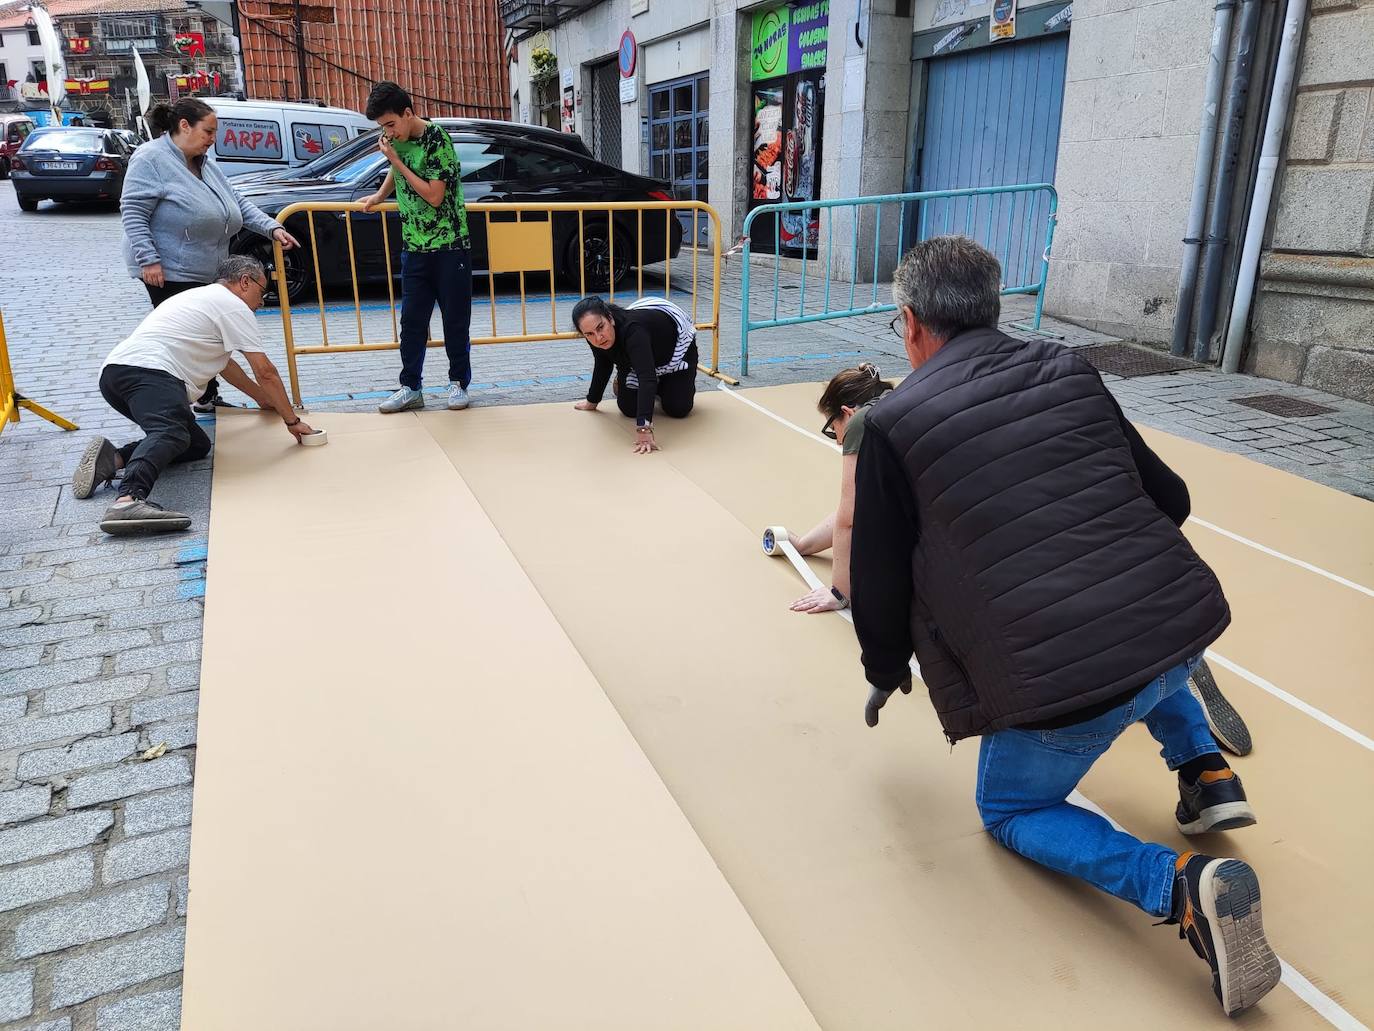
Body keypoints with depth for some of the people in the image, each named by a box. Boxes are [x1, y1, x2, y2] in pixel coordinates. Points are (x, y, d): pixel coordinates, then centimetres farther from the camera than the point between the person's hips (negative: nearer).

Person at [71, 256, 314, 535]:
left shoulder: (201, 296, 35)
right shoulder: (233, 305, 5)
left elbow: (224, 363, 47)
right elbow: (265, 371, 1)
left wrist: (262, 398, 56)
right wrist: (292, 420, 9)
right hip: (148, 370, -10)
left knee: (198, 444, 14)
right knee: (171, 434, -34)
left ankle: (114, 458, -4)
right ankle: (129, 500, -59)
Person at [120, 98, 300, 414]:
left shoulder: (205, 163, 14)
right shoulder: (151, 159, -11)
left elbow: (237, 202, 18)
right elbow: (132, 212, -15)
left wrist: (271, 227, 5)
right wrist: (148, 259, -22)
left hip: (208, 273, 8)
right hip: (170, 272, -8)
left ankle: (207, 397, 25)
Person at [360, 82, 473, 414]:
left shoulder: (437, 140, -14)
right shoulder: (397, 140, 6)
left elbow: (434, 196, -19)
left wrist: (397, 162, -15)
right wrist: (380, 195, 20)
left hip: (450, 246, -6)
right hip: (414, 247, 6)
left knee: (455, 320, 4)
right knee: (412, 321, 6)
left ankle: (458, 383, 16)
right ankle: (410, 387, 12)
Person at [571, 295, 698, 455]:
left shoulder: (632, 330, -46)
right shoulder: (598, 337, -26)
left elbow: (647, 377, -56)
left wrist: (644, 429, -66)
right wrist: (592, 401, 9)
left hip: (678, 347, -5)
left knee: (678, 409, -12)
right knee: (628, 409, -8)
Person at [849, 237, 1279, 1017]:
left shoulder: (893, 423, -3)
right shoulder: (1068, 368, 9)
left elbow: (880, 581, 4)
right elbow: (1171, 499, 17)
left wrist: (888, 672, 23)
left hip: (1063, 677, -6)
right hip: (1187, 625, 6)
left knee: (1011, 812, 23)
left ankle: (1182, 886, 0)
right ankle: (1207, 773, 29)